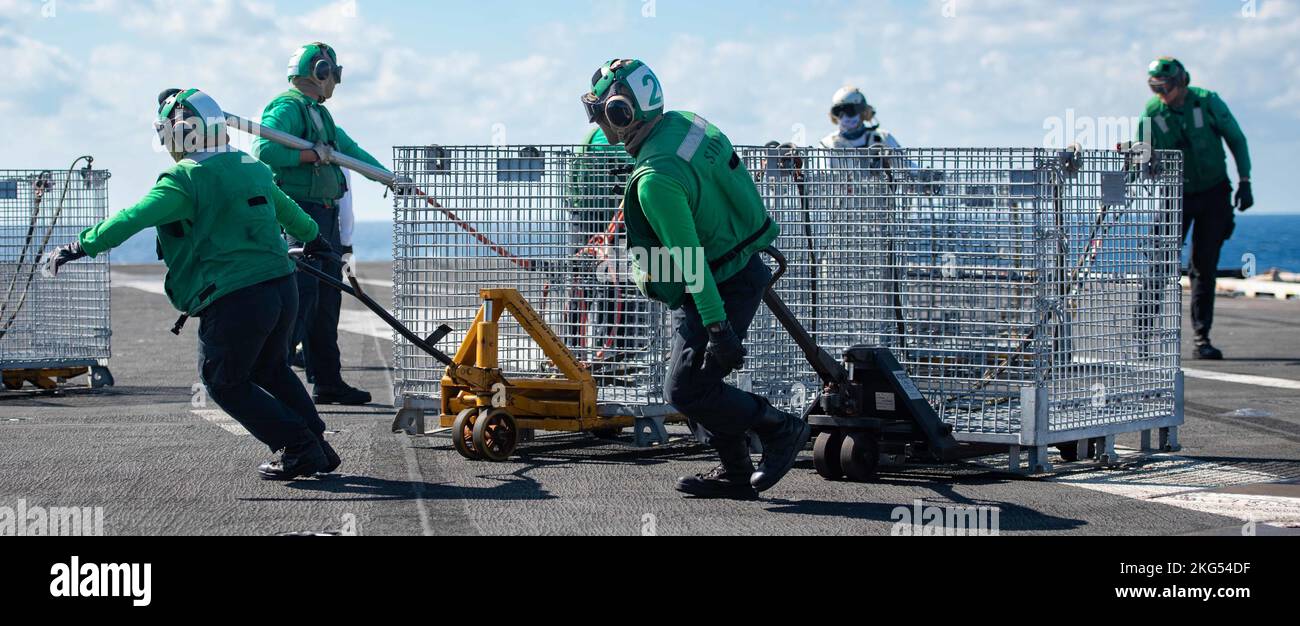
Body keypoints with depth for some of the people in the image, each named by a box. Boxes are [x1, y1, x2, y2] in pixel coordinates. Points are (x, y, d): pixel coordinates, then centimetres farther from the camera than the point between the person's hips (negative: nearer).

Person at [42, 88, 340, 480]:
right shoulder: (253, 168, 15)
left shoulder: (185, 179, -9)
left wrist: (82, 246, -16)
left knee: (225, 383, 11)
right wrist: (312, 238, 52)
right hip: (283, 288, 8)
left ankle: (299, 448, 7)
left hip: (234, 302, -8)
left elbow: (134, 218, -19)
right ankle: (318, 446, 26)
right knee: (272, 370, 28)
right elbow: (287, 209, 33)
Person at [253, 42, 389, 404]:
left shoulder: (320, 114, 21)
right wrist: (311, 154, -20)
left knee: (326, 300, 11)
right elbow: (263, 151, -24)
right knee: (301, 296, -14)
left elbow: (349, 149, 34)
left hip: (325, 217, 10)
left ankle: (328, 383, 16)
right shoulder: (288, 108, -10)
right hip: (299, 214, -10)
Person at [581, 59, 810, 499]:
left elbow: (690, 260, -28)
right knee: (701, 378, 16)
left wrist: (718, 328, -25)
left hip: (718, 291, -10)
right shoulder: (683, 122, -1)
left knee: (687, 392, -3)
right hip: (744, 270, 10)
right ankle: (735, 474, 23)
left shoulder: (655, 181, -28)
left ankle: (780, 430, 9)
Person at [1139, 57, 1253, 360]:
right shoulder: (1151, 114, -9)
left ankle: (1202, 337, 4)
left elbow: (1236, 140, 0)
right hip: (1175, 197, 0)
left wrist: (1244, 182, -4)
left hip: (1213, 194, 0)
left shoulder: (1207, 102, -11)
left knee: (1205, 266, 0)